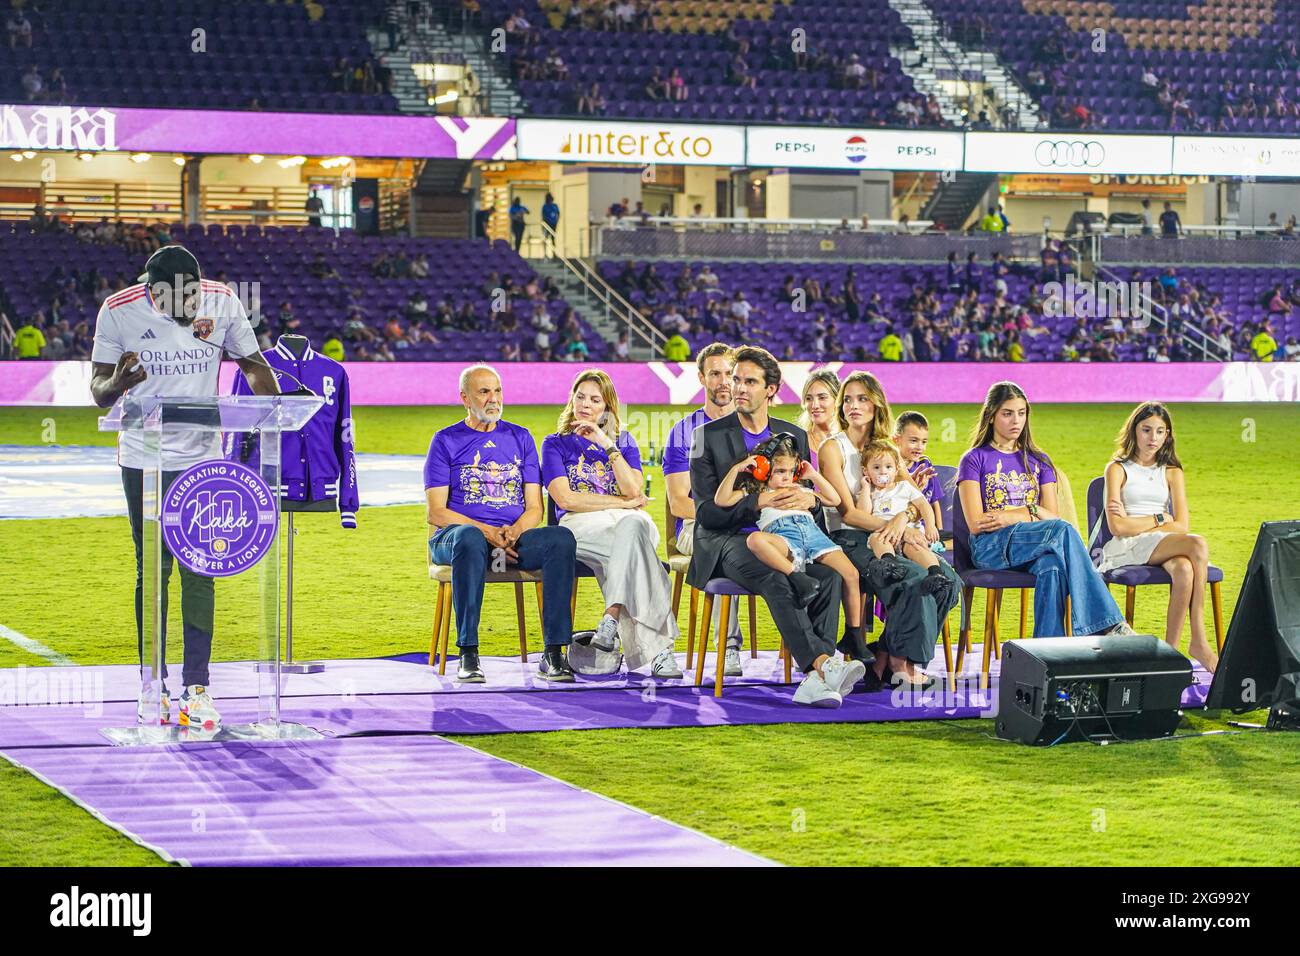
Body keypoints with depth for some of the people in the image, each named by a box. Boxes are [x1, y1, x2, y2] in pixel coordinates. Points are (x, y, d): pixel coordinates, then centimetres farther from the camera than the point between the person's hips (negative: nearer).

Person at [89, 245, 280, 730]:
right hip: (142, 458, -1)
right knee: (151, 571, 3)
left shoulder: (222, 303, -5)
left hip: (202, 458, 1)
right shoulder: (119, 310, -9)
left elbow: (254, 366, 8)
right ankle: (152, 688, 11)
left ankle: (197, 688, -1)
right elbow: (98, 389, -3)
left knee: (199, 572, -3)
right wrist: (118, 382, -26)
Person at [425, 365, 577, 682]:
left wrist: (514, 531, -12)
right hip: (454, 534, -3)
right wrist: (488, 532, -15)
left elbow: (535, 509, 12)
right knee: (470, 539, -41)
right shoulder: (446, 441, 8)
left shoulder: (520, 438, 18)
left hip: (515, 537, 3)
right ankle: (468, 654, -40)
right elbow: (436, 512, -1)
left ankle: (553, 653, -32)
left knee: (561, 538, -28)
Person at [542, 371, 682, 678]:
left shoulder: (623, 441, 22)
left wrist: (607, 445, -3)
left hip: (630, 521, 2)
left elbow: (634, 490, 3)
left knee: (632, 525, -41)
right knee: (634, 551, -38)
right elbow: (565, 498, -1)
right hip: (581, 526, -2)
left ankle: (612, 617, -52)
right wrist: (623, 502, -2)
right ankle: (657, 649, -47)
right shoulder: (556, 443, 15)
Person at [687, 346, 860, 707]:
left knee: (828, 573, -28)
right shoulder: (709, 435, 4)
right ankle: (822, 664, -47)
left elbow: (806, 495, 17)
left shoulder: (794, 436, 17)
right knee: (775, 578, -36)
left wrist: (808, 498, -10)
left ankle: (814, 680, -39)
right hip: (728, 541, -4)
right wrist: (757, 502, -19)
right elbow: (707, 510, -4)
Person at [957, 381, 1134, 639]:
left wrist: (1012, 517, -8)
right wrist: (1030, 513, -7)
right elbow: (976, 523, -5)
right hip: (990, 547, -4)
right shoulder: (974, 460, 7)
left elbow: (1052, 516, 10)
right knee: (1063, 531, -32)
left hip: (1032, 548, 4)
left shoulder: (1038, 461, 20)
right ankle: (1107, 622, -37)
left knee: (1051, 567, -38)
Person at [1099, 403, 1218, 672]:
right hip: (1126, 548, -4)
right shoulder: (1118, 469, 7)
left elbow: (1181, 526, 4)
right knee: (1198, 545, -32)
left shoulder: (1172, 472, 18)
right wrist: (1159, 519, 1)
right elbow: (1117, 526, -6)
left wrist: (1135, 523, -3)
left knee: (1185, 571, -37)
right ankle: (1198, 641, -33)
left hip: (1164, 546, 4)